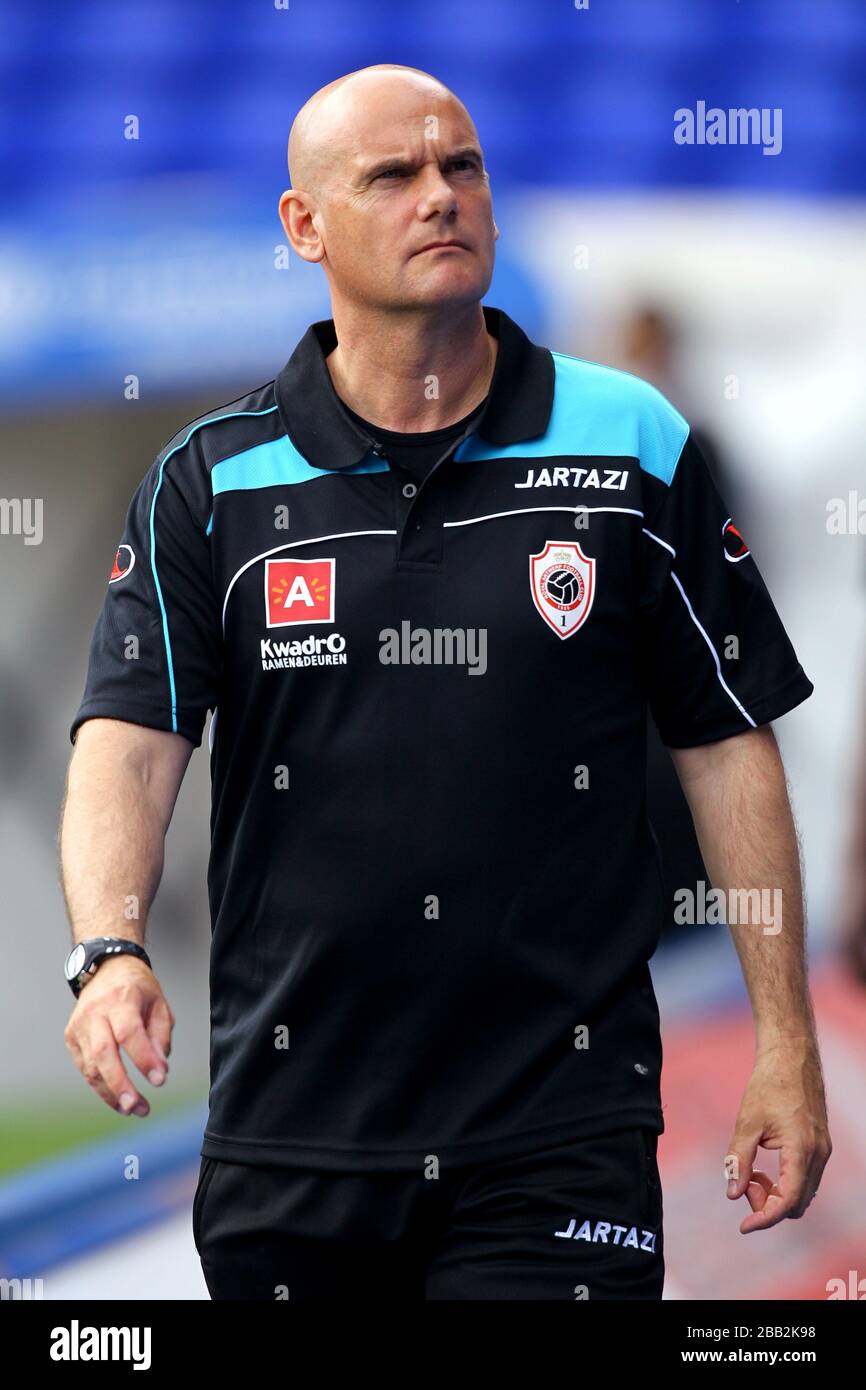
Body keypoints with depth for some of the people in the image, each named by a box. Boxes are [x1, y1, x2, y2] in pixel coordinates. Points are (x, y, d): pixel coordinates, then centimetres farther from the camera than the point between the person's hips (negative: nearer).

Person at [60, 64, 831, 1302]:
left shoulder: (636, 449, 3)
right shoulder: (210, 482, 3)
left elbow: (729, 745, 7)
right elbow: (129, 738, -7)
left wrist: (785, 1044, 3)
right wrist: (111, 953, -26)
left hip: (564, 1122, -1)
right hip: (289, 1134, 1)